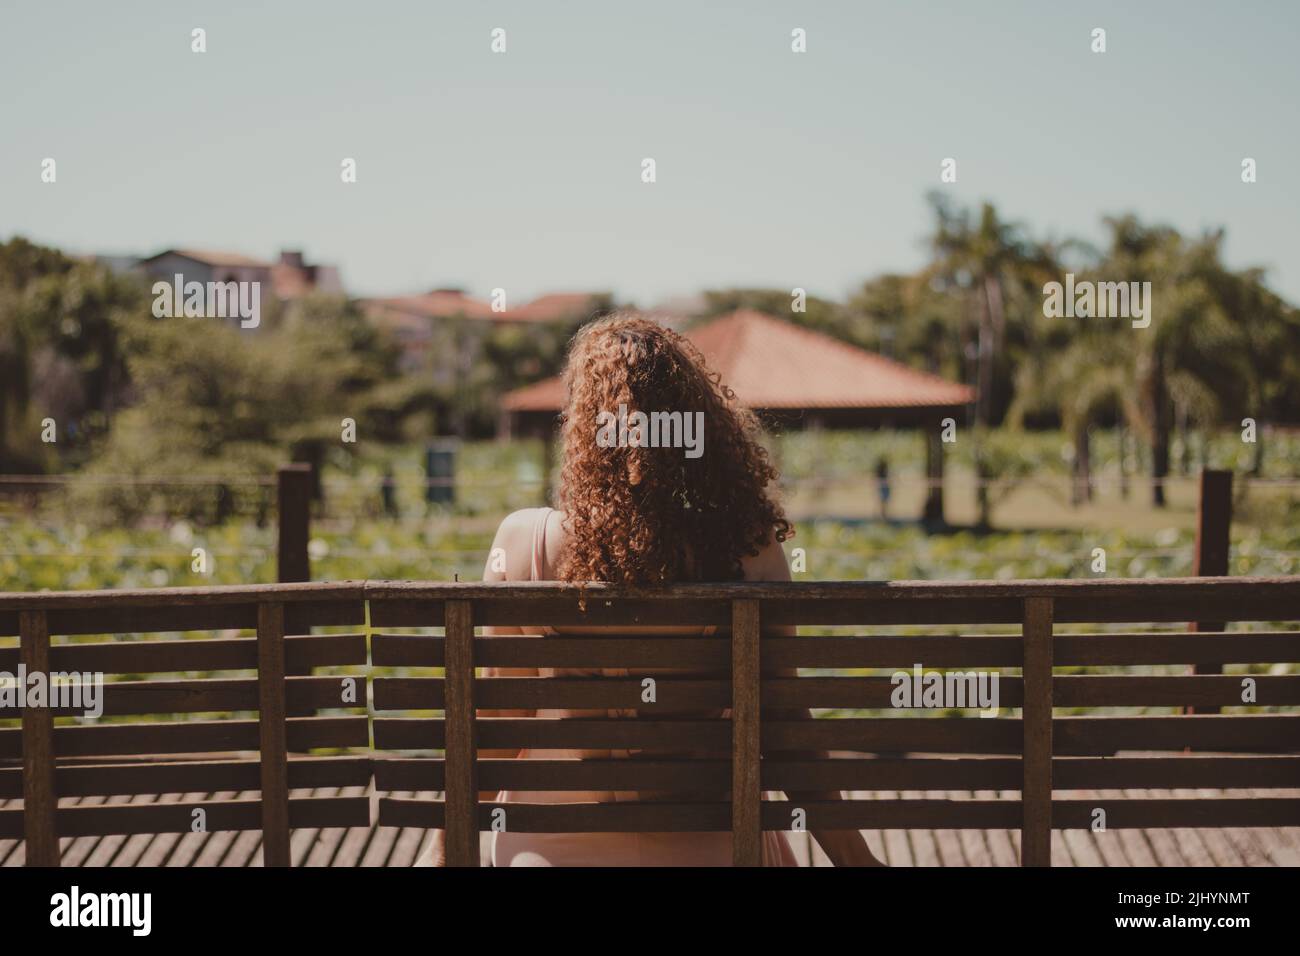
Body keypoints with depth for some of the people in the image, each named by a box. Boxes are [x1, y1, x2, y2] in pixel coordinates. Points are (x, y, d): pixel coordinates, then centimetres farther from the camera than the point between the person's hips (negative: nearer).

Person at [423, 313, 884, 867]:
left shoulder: (526, 541, -16)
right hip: (703, 844, 0)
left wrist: (446, 842, 6)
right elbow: (782, 726, -11)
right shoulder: (751, 551, -15)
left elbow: (496, 722, -9)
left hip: (556, 845, 1)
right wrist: (851, 854, 0)